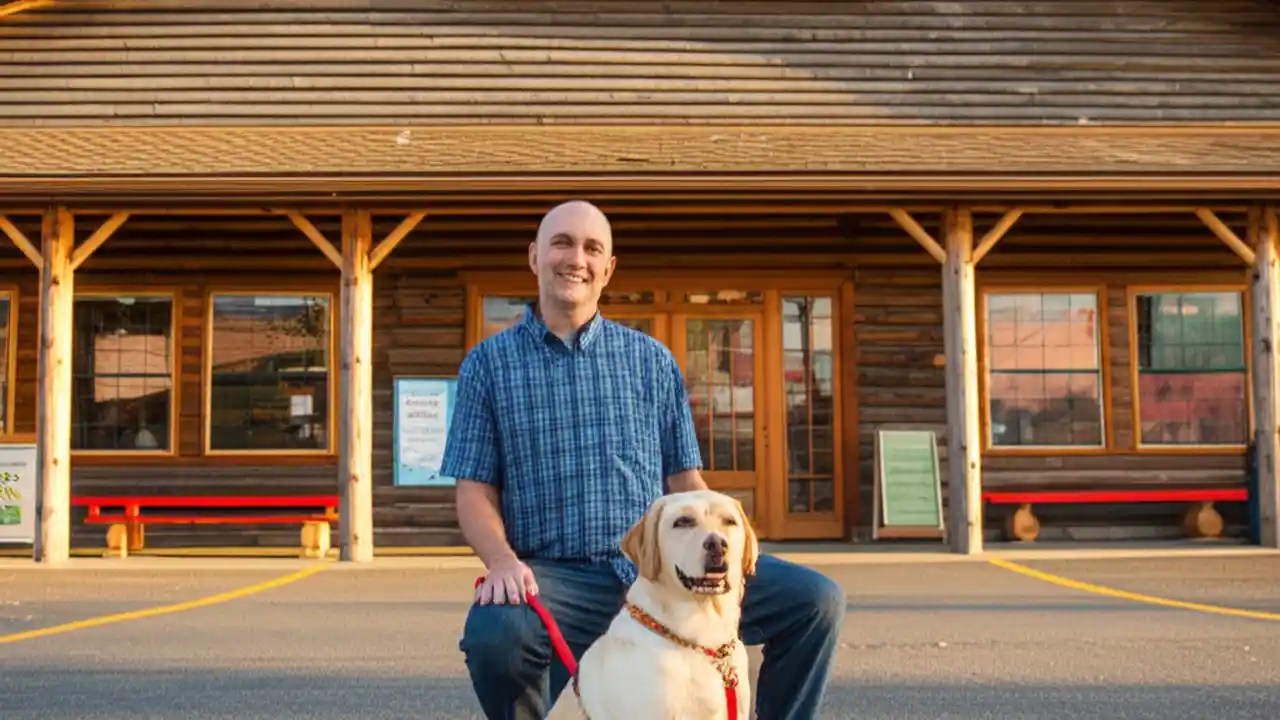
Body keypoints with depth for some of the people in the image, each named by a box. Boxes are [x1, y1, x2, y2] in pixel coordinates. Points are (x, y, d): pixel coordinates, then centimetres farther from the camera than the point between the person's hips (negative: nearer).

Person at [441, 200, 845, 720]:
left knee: (816, 599, -13)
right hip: (558, 577, -2)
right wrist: (502, 561, -15)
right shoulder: (490, 363, 9)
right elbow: (475, 492, 5)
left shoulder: (653, 361, 15)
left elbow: (685, 483, 15)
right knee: (493, 633, -36)